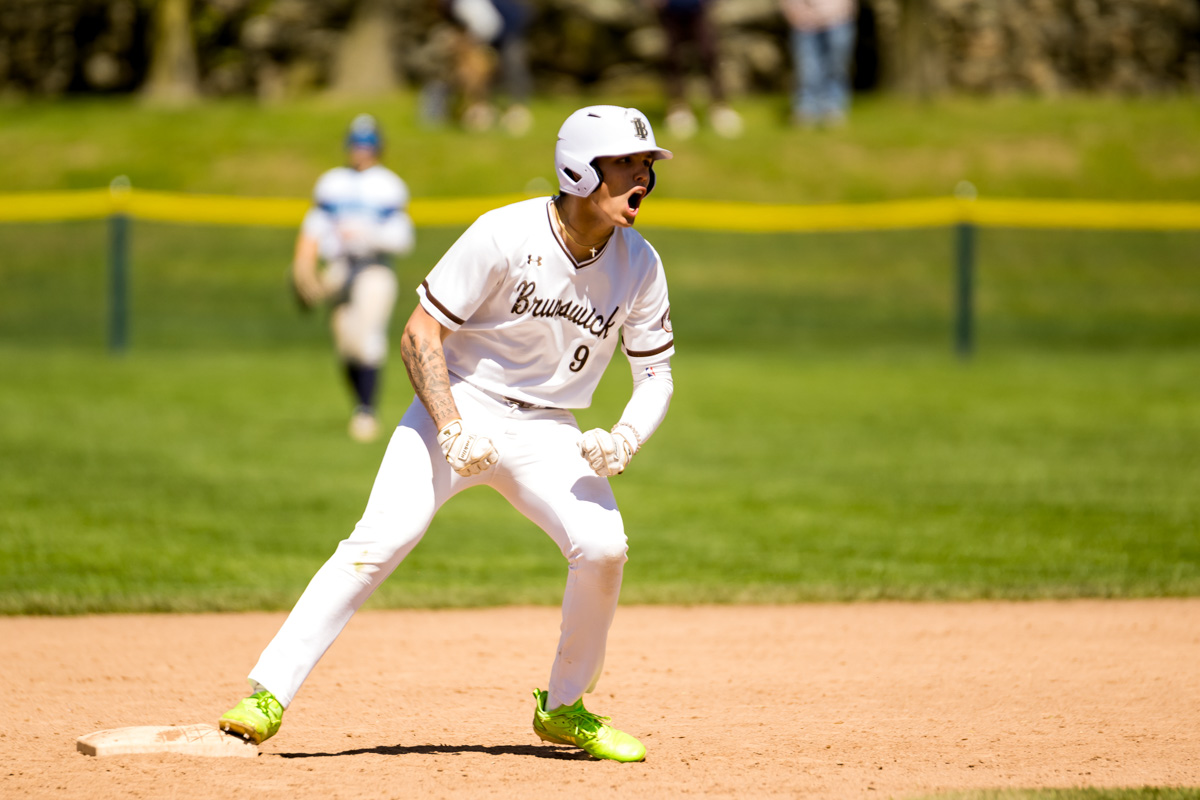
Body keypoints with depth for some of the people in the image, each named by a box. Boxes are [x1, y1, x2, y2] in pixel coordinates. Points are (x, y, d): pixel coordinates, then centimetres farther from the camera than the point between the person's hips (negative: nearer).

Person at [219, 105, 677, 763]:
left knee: (602, 547, -20)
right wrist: (452, 431, -24)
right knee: (382, 539, -22)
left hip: (546, 433, 3)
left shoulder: (639, 266, -5)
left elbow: (656, 371, 4)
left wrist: (625, 440, -16)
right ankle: (269, 695, -20)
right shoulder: (505, 236, -18)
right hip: (458, 406, -3)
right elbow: (420, 335, -14)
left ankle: (563, 709, 2)